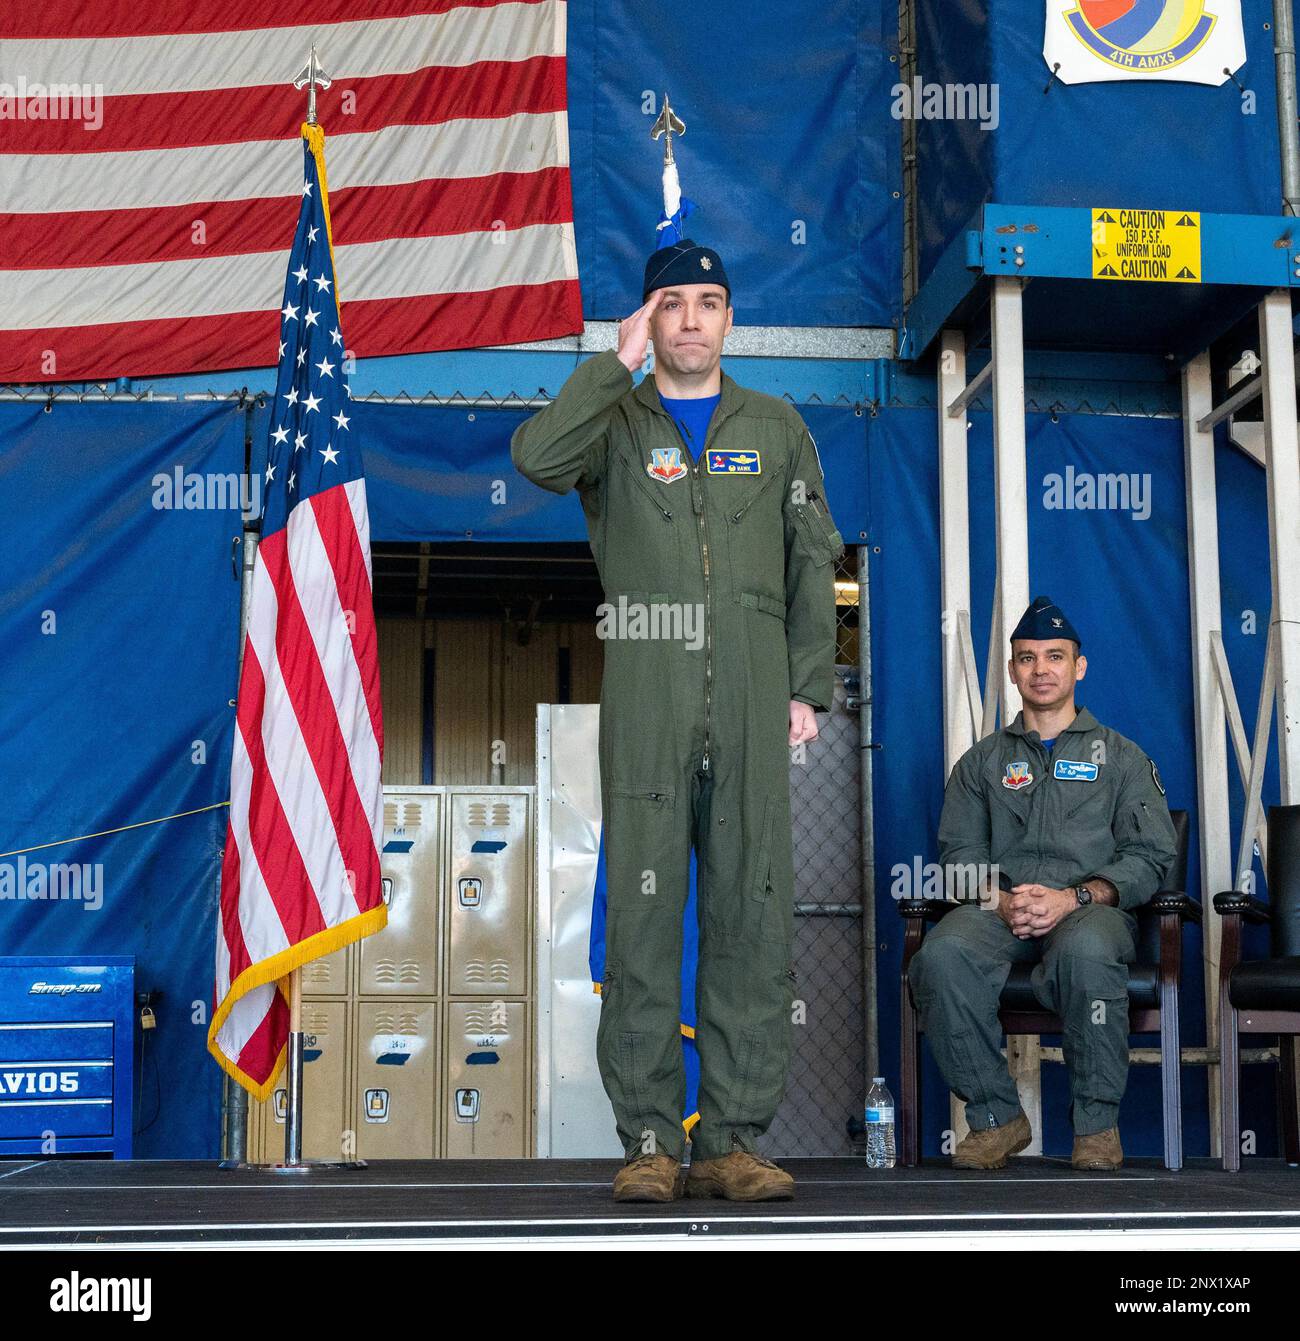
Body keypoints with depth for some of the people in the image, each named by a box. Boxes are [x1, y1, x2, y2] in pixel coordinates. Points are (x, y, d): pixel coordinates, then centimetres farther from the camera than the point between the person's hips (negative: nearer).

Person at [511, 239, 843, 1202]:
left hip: (753, 707, 2)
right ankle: (649, 1139, 3)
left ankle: (734, 1139, 5)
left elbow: (813, 565, 14)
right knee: (643, 915, -4)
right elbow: (536, 457, -12)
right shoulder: (614, 421, 11)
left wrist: (809, 687, 5)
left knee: (753, 917, -1)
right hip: (646, 703, -2)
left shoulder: (776, 428, 17)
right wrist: (617, 365, -7)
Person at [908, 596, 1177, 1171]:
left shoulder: (1121, 757, 19)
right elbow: (959, 851, 12)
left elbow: (1150, 855, 6)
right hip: (998, 907, 2)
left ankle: (1097, 1125, -25)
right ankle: (996, 1118, -21)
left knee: (1085, 951, -40)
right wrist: (1001, 899, -11)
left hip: (1091, 908, -2)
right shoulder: (981, 762, 24)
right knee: (942, 956, -34)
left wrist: (1072, 898, -12)